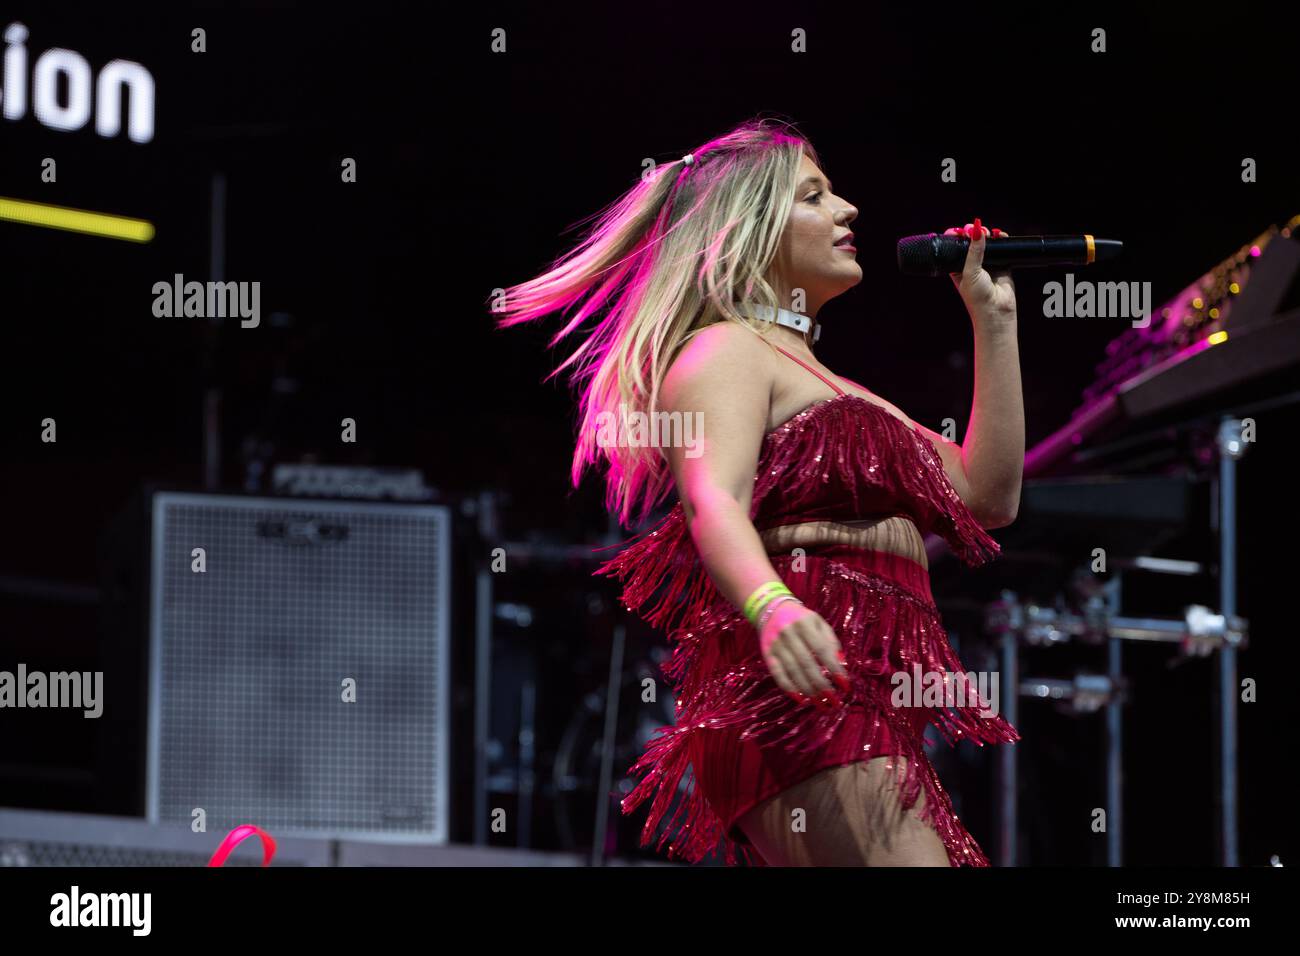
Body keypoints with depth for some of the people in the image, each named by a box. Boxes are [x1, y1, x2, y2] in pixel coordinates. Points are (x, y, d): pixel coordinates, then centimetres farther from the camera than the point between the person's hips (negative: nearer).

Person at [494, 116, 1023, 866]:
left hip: (872, 710, 10)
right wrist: (771, 606, -40)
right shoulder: (723, 349, 2)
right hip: (807, 696, -10)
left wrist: (995, 320, 24)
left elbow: (988, 496, 25)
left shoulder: (820, 384, 32)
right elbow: (713, 501, -19)